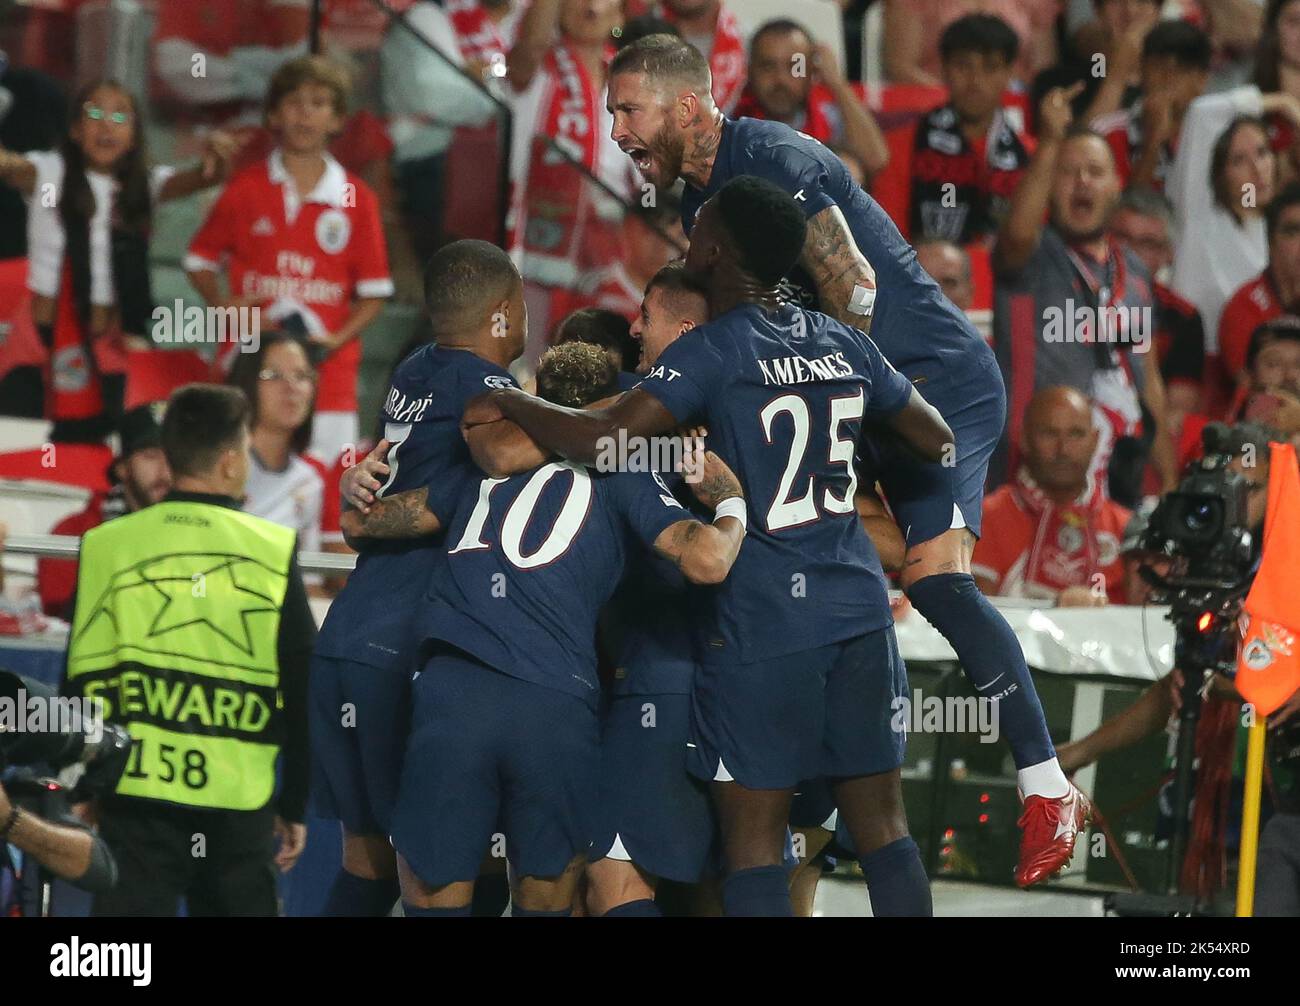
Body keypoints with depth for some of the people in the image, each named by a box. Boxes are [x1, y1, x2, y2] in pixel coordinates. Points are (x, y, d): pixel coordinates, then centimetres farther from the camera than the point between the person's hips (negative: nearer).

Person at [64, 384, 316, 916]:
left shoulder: (107, 546, 0)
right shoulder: (274, 552, 0)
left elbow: (83, 684, 4)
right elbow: (302, 691, 4)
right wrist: (294, 805, 14)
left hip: (138, 791, 0)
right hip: (239, 806, 0)